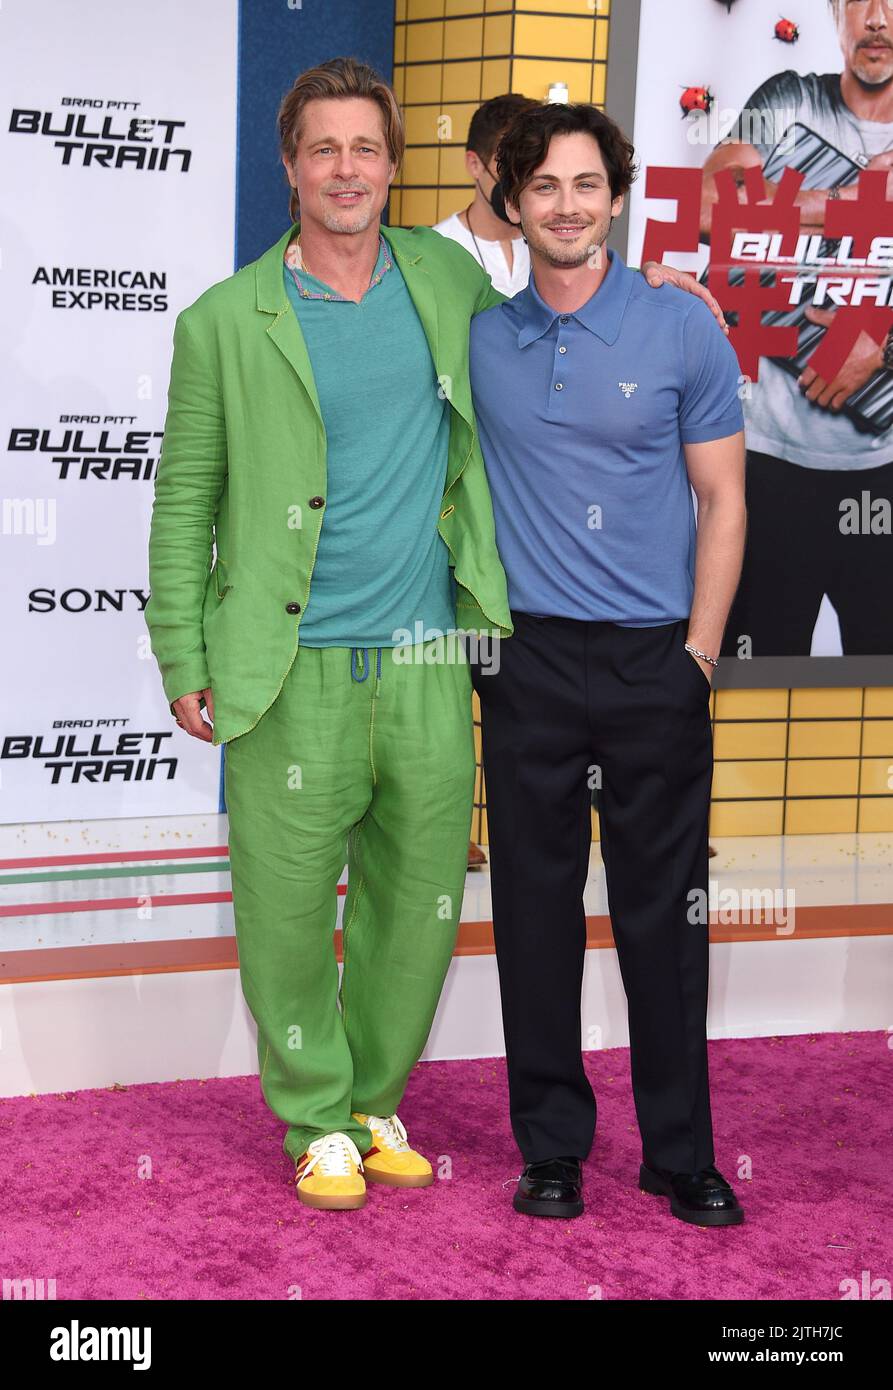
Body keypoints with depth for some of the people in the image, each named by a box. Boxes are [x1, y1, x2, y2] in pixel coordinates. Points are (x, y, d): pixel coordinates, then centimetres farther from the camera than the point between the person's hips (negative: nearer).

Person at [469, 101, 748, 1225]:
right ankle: (551, 1144, 19)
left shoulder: (682, 329, 0)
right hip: (528, 663, 2)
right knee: (536, 909, 7)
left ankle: (680, 1153, 16)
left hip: (654, 663, -2)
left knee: (663, 913, 4)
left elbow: (723, 501, 1)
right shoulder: (480, 341, 6)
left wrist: (698, 655, -5)